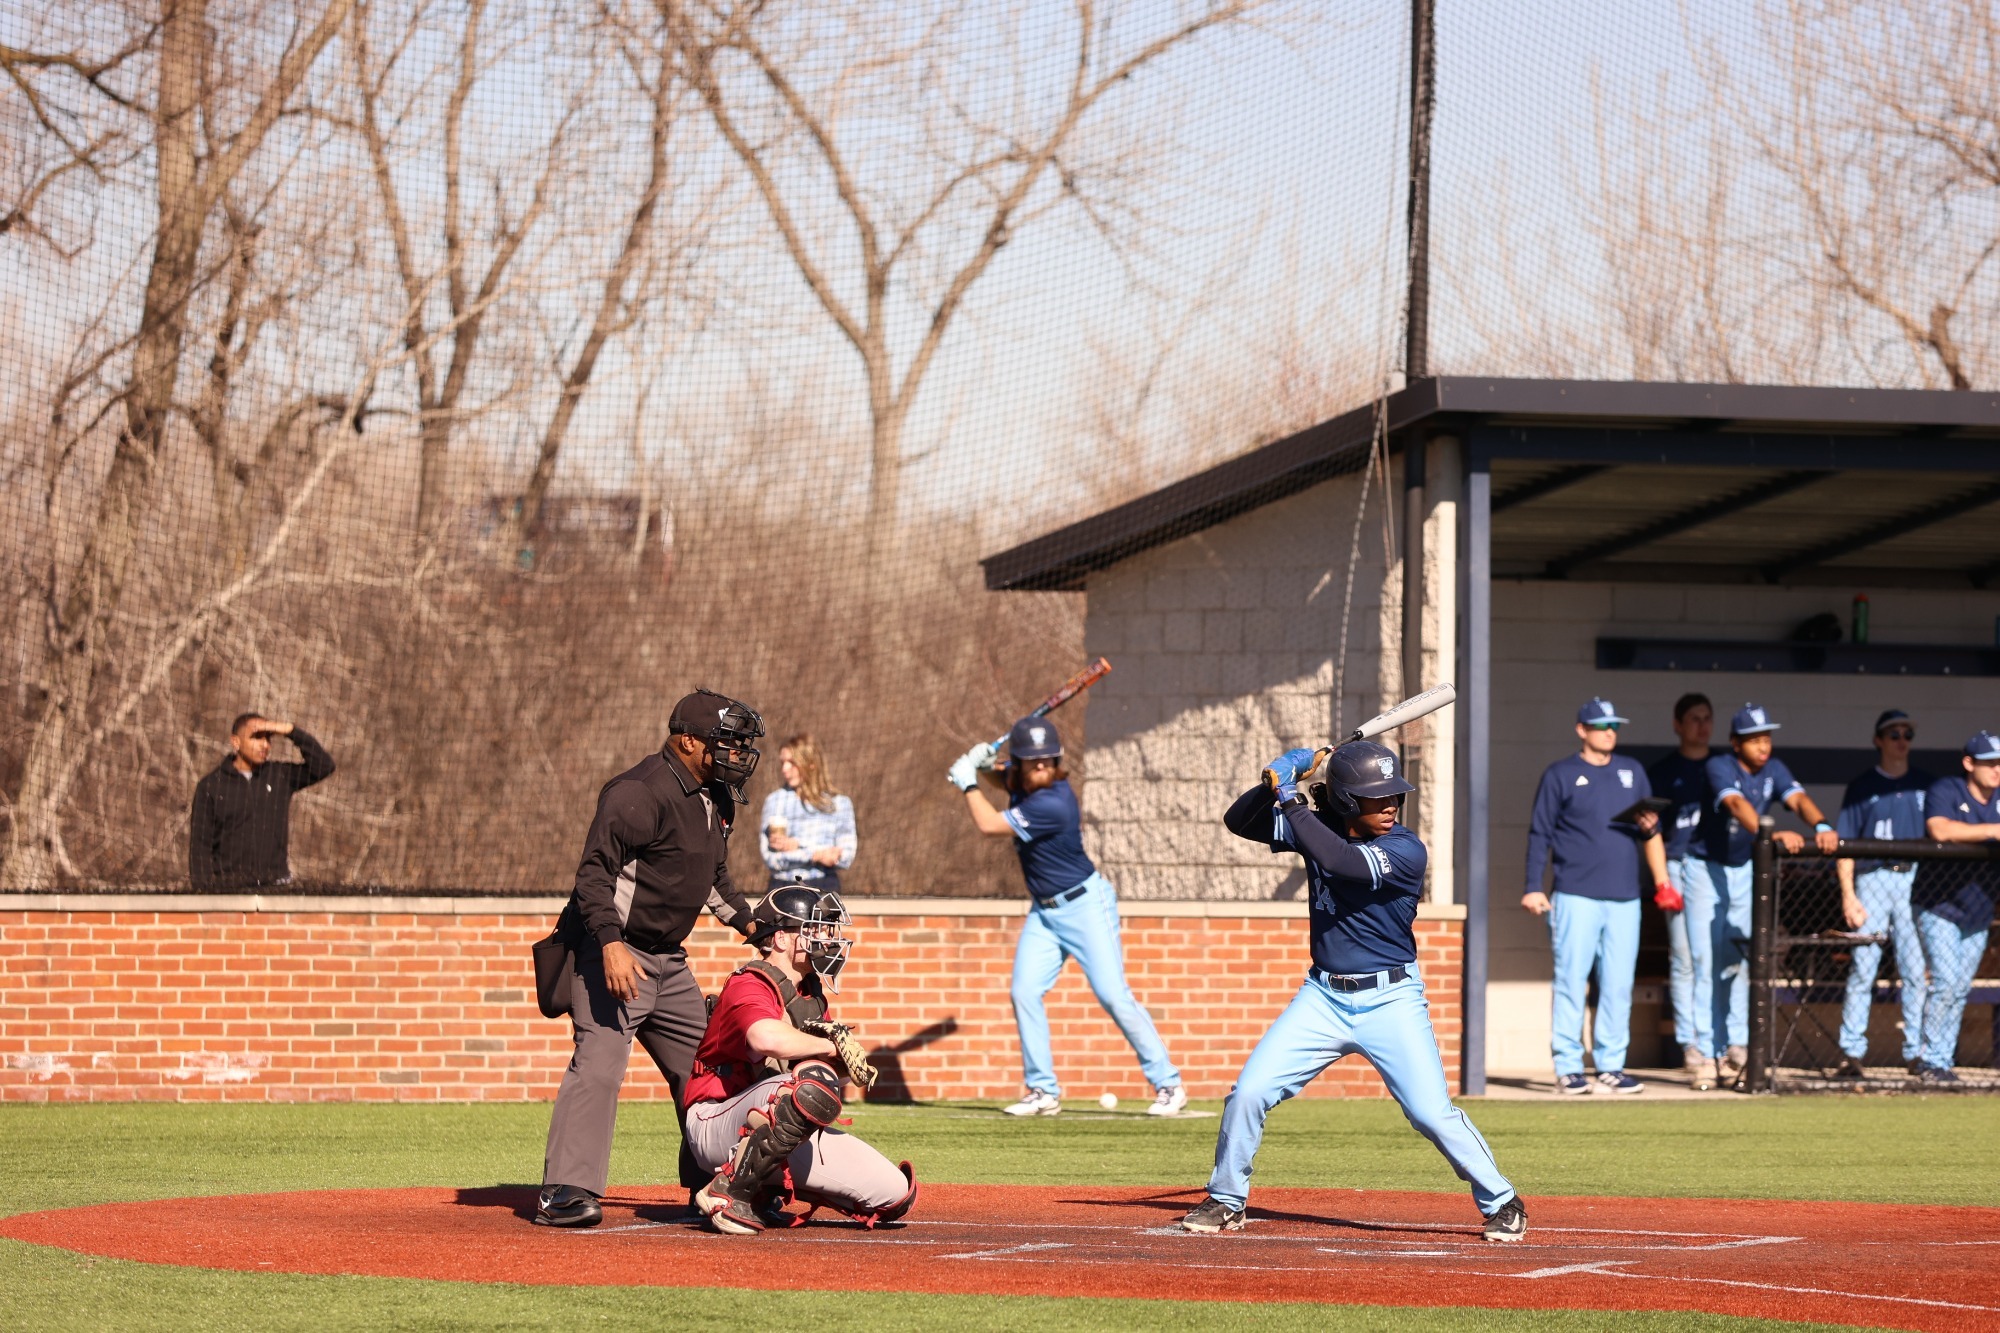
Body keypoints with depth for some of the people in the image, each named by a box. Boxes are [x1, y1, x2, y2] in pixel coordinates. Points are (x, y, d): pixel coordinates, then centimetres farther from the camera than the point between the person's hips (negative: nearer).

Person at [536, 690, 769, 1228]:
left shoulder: (714, 799, 13)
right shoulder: (639, 793, -17)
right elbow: (595, 872, -23)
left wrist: (749, 924, 18)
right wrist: (611, 944, -33)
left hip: (669, 961, 10)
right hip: (613, 952, -10)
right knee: (600, 1061, -21)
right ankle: (564, 1192, -26)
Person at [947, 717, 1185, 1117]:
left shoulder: (1052, 803, -27)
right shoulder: (1024, 786, -1)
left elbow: (990, 826, -23)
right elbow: (1012, 780, 24)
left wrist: (968, 781, -10)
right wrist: (984, 765, 2)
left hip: (1085, 904, -8)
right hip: (1044, 911, 8)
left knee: (1113, 995, -12)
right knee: (1025, 992, -4)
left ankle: (1168, 1084, -6)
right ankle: (1044, 1091, 2)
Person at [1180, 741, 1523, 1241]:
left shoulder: (1406, 851, -18)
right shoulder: (1320, 827, -1)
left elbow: (1340, 861, -34)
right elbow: (1238, 821, 2)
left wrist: (1290, 797, -28)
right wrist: (1278, 783, -17)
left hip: (1391, 1001, -4)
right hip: (1324, 996, 4)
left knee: (1433, 1113, -11)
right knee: (1248, 1093, -4)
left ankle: (1501, 1202, 7)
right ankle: (1226, 1201, 15)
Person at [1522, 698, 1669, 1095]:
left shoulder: (1632, 772, 17)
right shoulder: (1561, 775, 5)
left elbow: (1651, 832, 21)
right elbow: (1539, 834, 2)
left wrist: (1659, 872, 3)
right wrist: (1533, 888, -5)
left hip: (1624, 898, 4)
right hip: (1576, 896, -4)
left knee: (1618, 986, 4)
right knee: (1571, 980, -6)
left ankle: (1611, 1067, 9)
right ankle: (1567, 1068, -3)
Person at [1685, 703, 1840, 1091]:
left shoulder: (1773, 770, -4)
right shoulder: (1720, 768, -19)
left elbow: (1797, 798, -21)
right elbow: (1737, 804, -38)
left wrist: (1821, 826, -43)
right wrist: (1772, 833, -55)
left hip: (1747, 872, 4)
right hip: (1708, 871, -4)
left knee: (1742, 962, -2)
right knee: (1708, 963, -5)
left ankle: (1737, 1046, 0)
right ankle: (1708, 1054, -3)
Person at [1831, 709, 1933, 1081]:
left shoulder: (1926, 785, 15)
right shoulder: (1862, 787, 10)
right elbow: (1845, 843, 6)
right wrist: (1848, 894, -5)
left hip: (1916, 879, 2)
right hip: (1873, 879, -2)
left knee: (1917, 970, -3)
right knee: (1862, 969, -6)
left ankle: (1917, 1053, 2)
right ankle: (1851, 1053, -5)